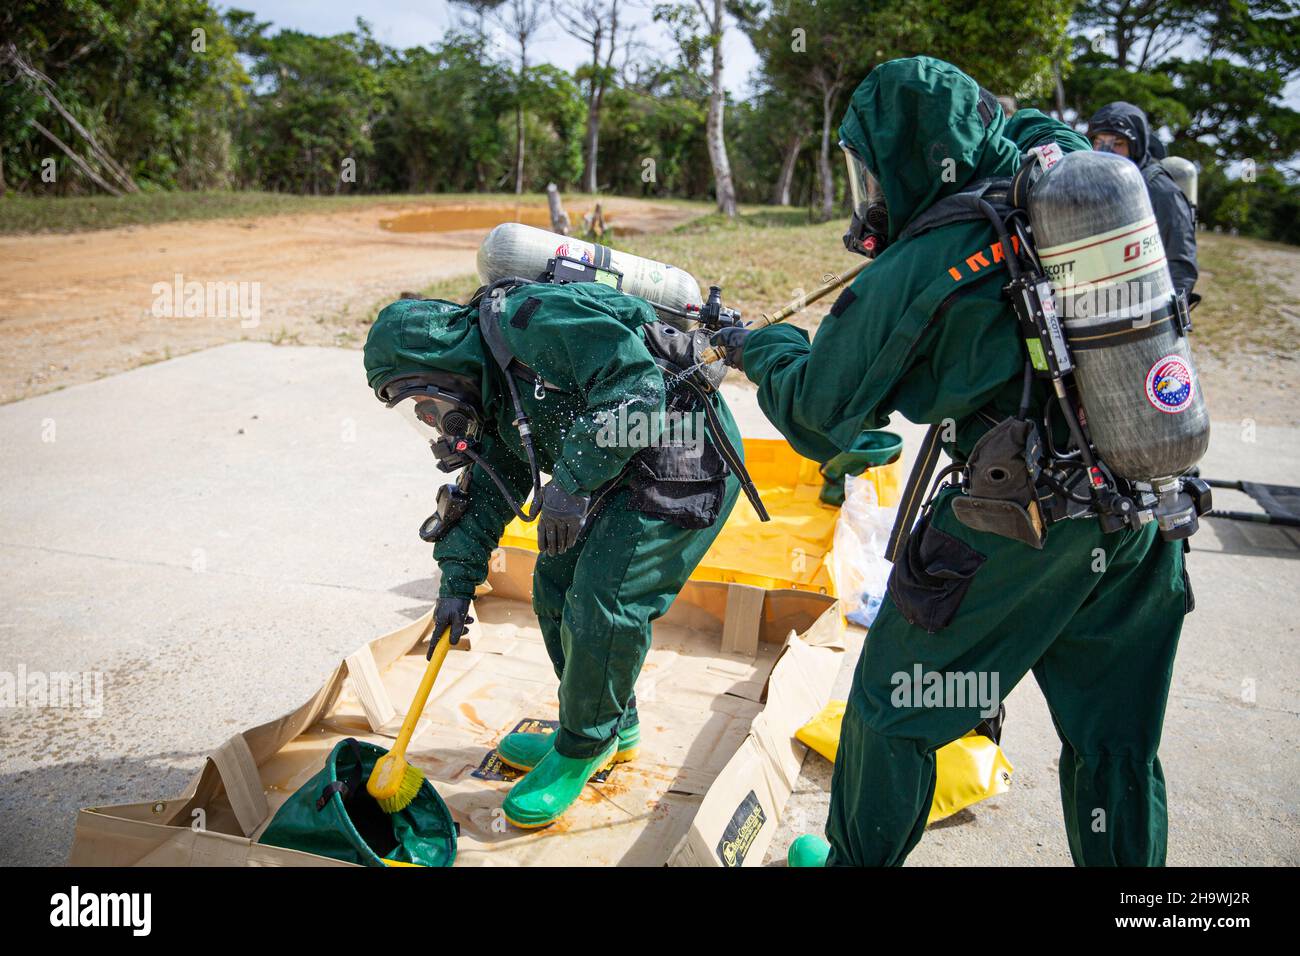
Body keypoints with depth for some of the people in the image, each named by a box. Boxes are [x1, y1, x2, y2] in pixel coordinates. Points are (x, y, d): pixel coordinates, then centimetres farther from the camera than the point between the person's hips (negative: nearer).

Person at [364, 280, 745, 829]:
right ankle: (614, 729, 28)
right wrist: (456, 583, 12)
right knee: (556, 585, 13)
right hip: (617, 475, 11)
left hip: (684, 459, -10)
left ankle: (584, 747, 11)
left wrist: (571, 483, -27)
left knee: (602, 605, -13)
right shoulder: (493, 387, 12)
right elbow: (488, 488, 17)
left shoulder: (532, 319, -20)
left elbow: (635, 381, -29)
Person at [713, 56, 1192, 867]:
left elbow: (816, 420, -3)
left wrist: (760, 350, 13)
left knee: (893, 712, 16)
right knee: (1117, 744, 19)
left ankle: (855, 858, 34)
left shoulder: (910, 276, -14)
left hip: (1014, 533, -6)